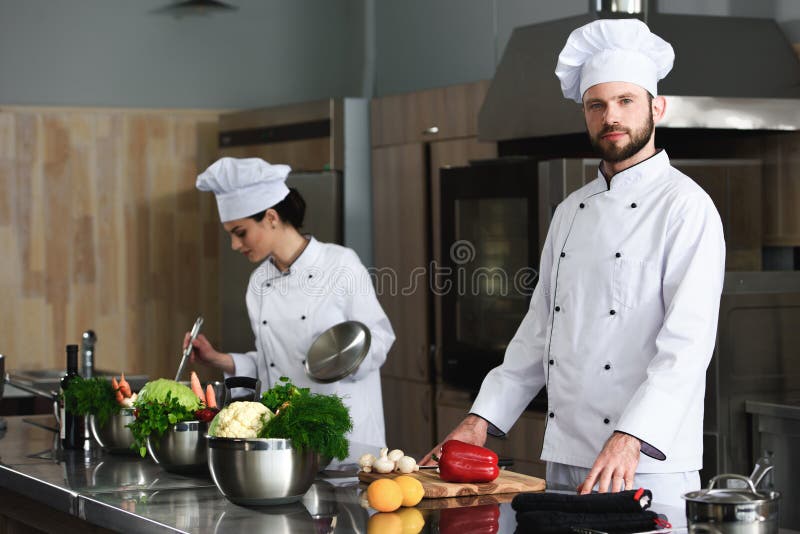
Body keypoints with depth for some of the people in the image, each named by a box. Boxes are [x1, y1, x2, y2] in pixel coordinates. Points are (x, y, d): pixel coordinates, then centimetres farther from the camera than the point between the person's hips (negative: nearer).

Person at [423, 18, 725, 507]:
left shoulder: (685, 206, -8)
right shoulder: (572, 212, 15)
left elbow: (688, 341, -18)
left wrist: (630, 439, -29)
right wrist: (481, 420, 10)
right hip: (565, 461, 7)